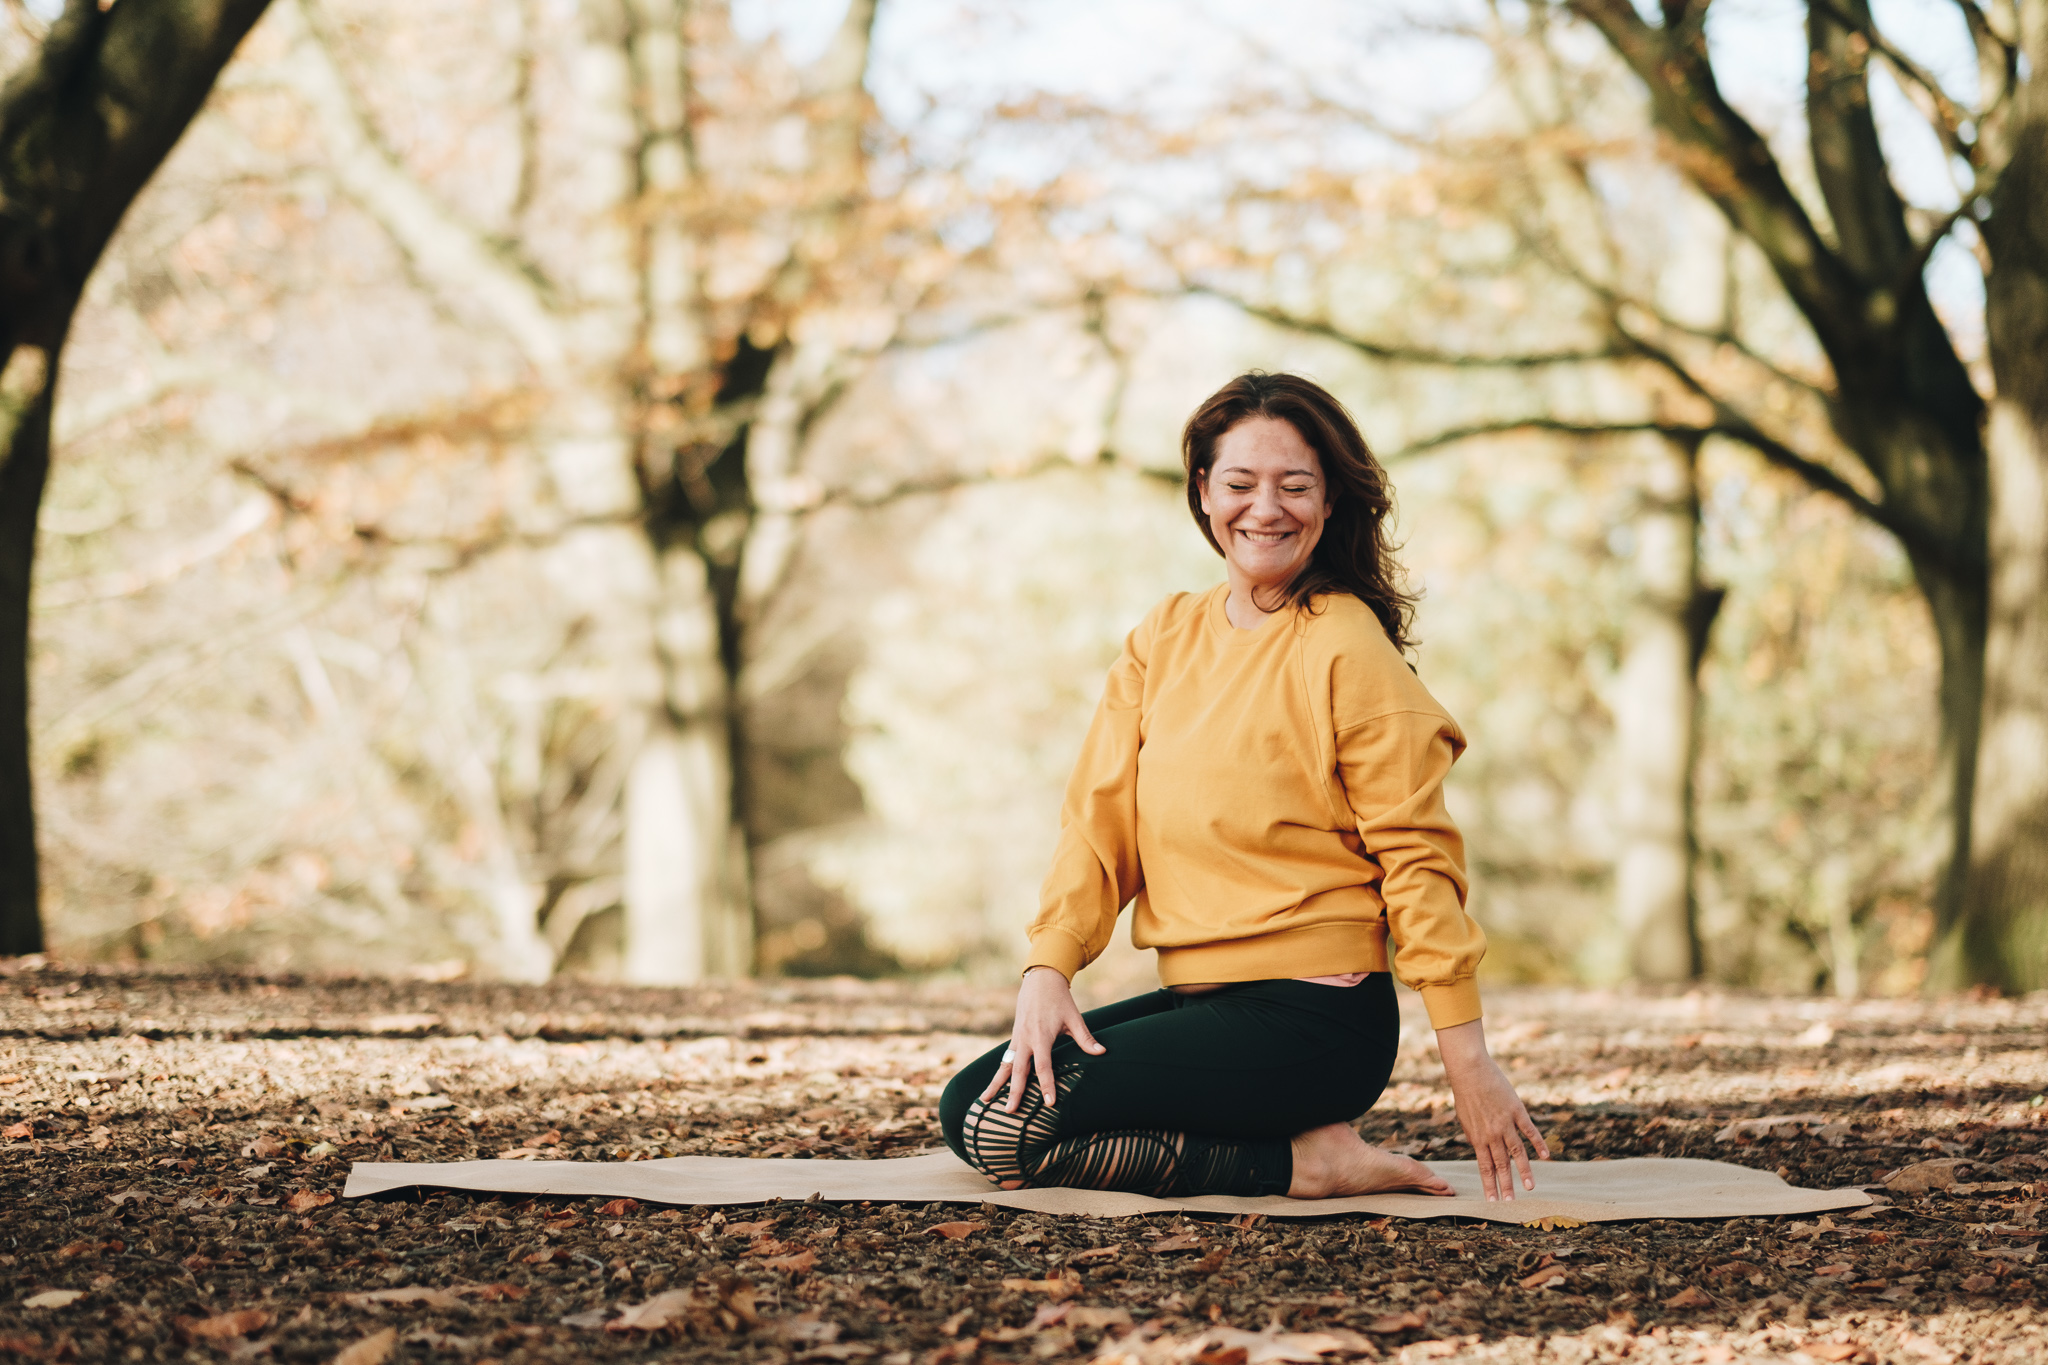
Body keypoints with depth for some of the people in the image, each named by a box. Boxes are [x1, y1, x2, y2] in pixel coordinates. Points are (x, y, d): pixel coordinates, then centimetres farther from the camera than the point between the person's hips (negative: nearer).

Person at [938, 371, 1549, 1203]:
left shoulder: (1347, 647, -10)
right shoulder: (1164, 638, 10)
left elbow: (1417, 859, -12)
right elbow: (1100, 818, 6)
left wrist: (1468, 1062, -15)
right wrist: (1048, 969, -11)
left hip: (1314, 1016, -8)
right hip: (1199, 1000, 8)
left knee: (1004, 1133, -15)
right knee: (967, 1106, 4)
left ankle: (1301, 1162, -6)